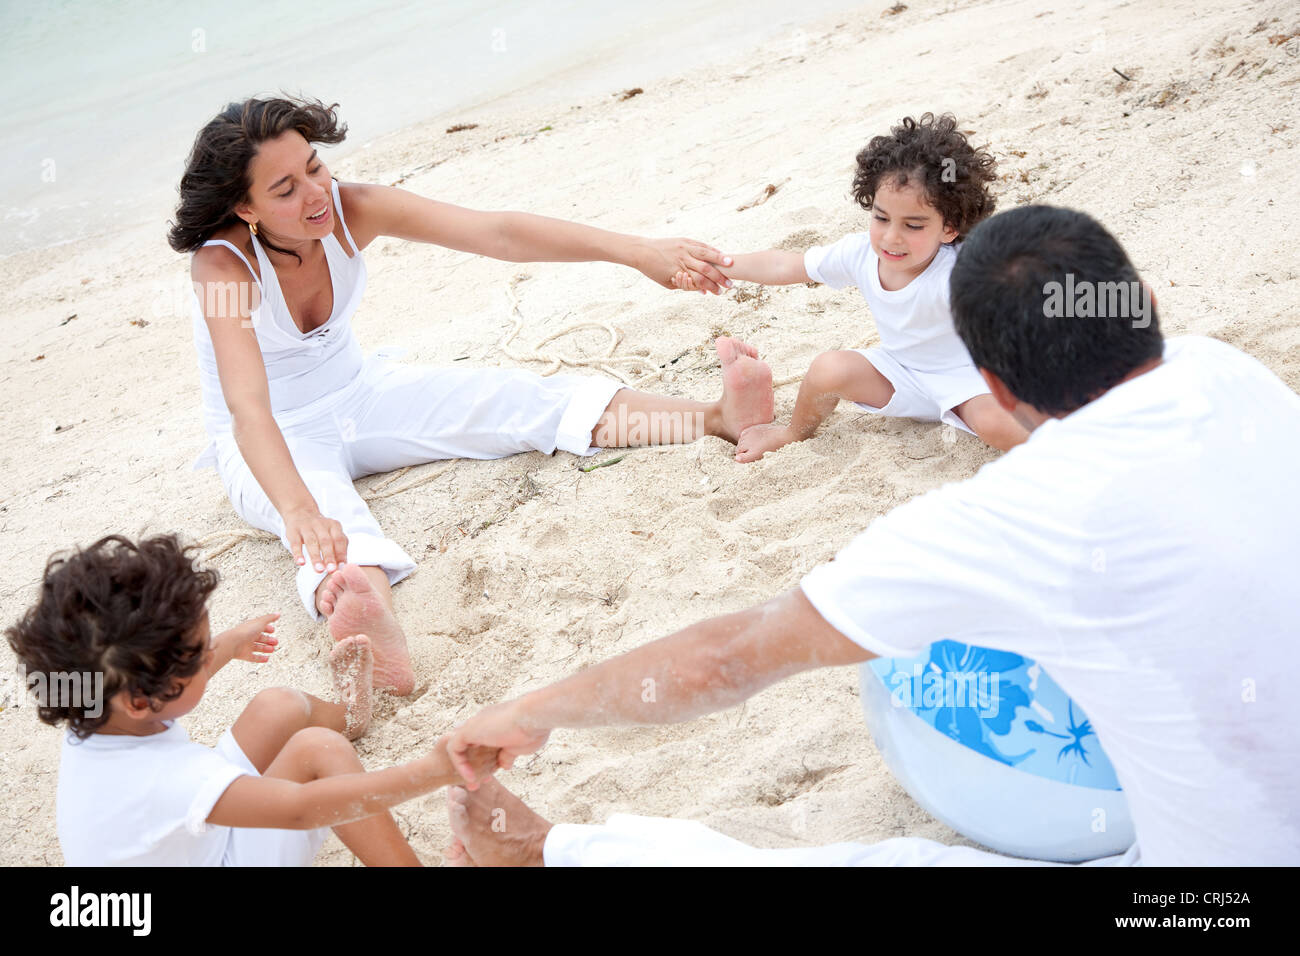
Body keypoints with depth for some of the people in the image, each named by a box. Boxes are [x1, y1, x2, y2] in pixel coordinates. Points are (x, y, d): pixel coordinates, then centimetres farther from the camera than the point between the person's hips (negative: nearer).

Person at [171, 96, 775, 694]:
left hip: (357, 396, 5)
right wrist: (299, 511, -61)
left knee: (519, 401, -14)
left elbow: (497, 233, -25)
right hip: (270, 443, -5)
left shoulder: (350, 210, -17)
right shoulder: (223, 262, -28)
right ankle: (368, 628, -73)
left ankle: (719, 418, -27)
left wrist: (636, 251, -33)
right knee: (326, 515, -40)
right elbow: (247, 406, -43)